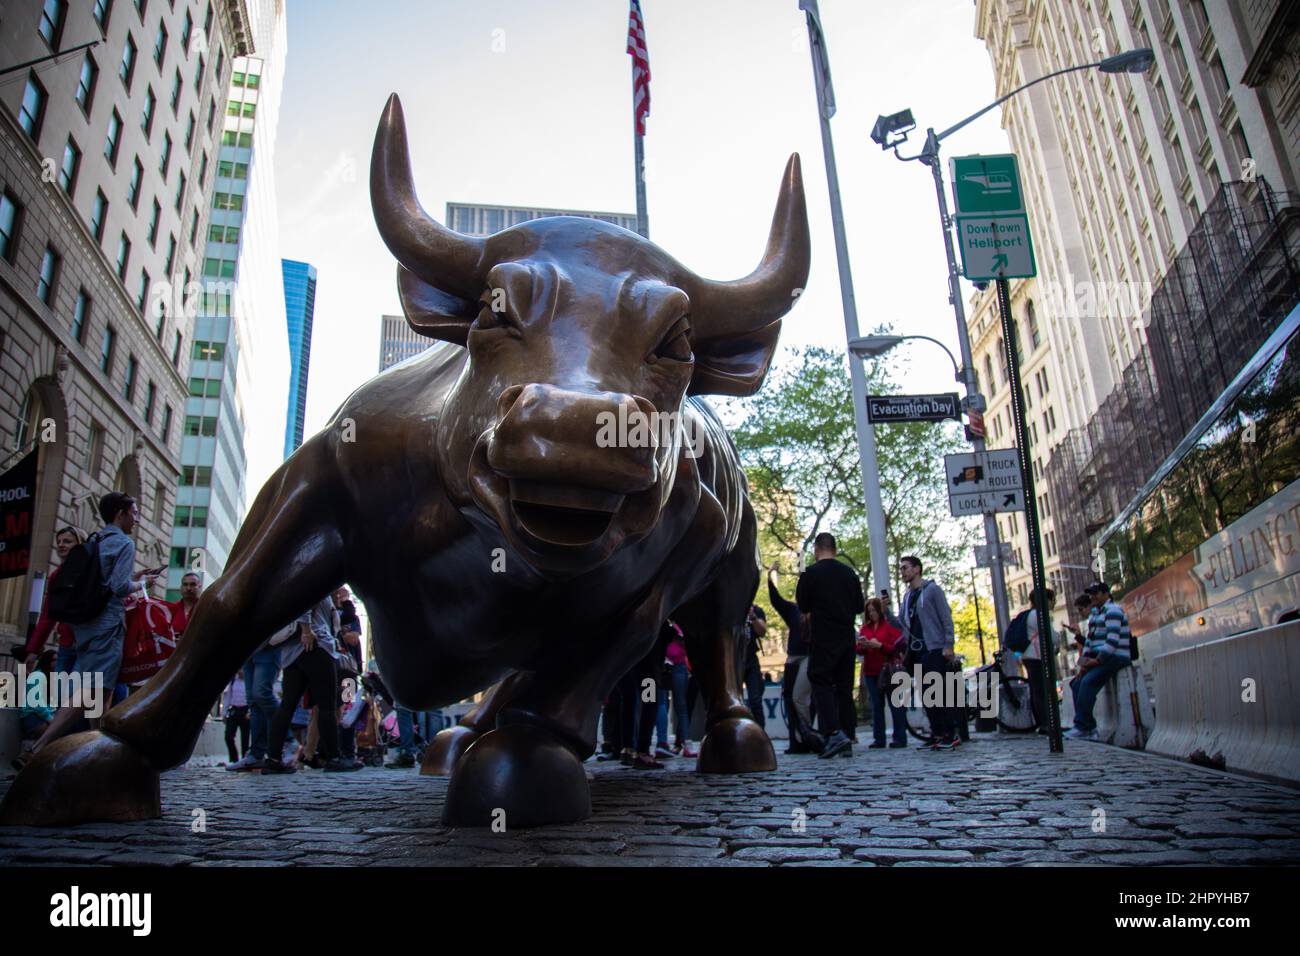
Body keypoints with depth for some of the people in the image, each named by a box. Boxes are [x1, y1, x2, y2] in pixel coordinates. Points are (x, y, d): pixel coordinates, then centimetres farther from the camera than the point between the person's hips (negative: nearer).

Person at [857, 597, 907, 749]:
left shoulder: (891, 625, 0)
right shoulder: (865, 628, 13)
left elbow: (898, 647, -7)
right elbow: (859, 650, 13)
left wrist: (879, 645, -17)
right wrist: (862, 646, -9)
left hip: (889, 671, -4)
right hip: (871, 672, 5)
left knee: (895, 704, -1)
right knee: (876, 706, 5)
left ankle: (900, 738, 4)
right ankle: (879, 739, 8)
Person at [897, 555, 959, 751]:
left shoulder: (932, 589, -3)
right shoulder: (907, 596, 18)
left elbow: (946, 617, -8)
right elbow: (901, 624, 17)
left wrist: (949, 645, -15)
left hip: (936, 649, -7)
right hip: (918, 652, 7)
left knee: (941, 691, -8)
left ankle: (952, 733, -2)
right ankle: (937, 734, 12)